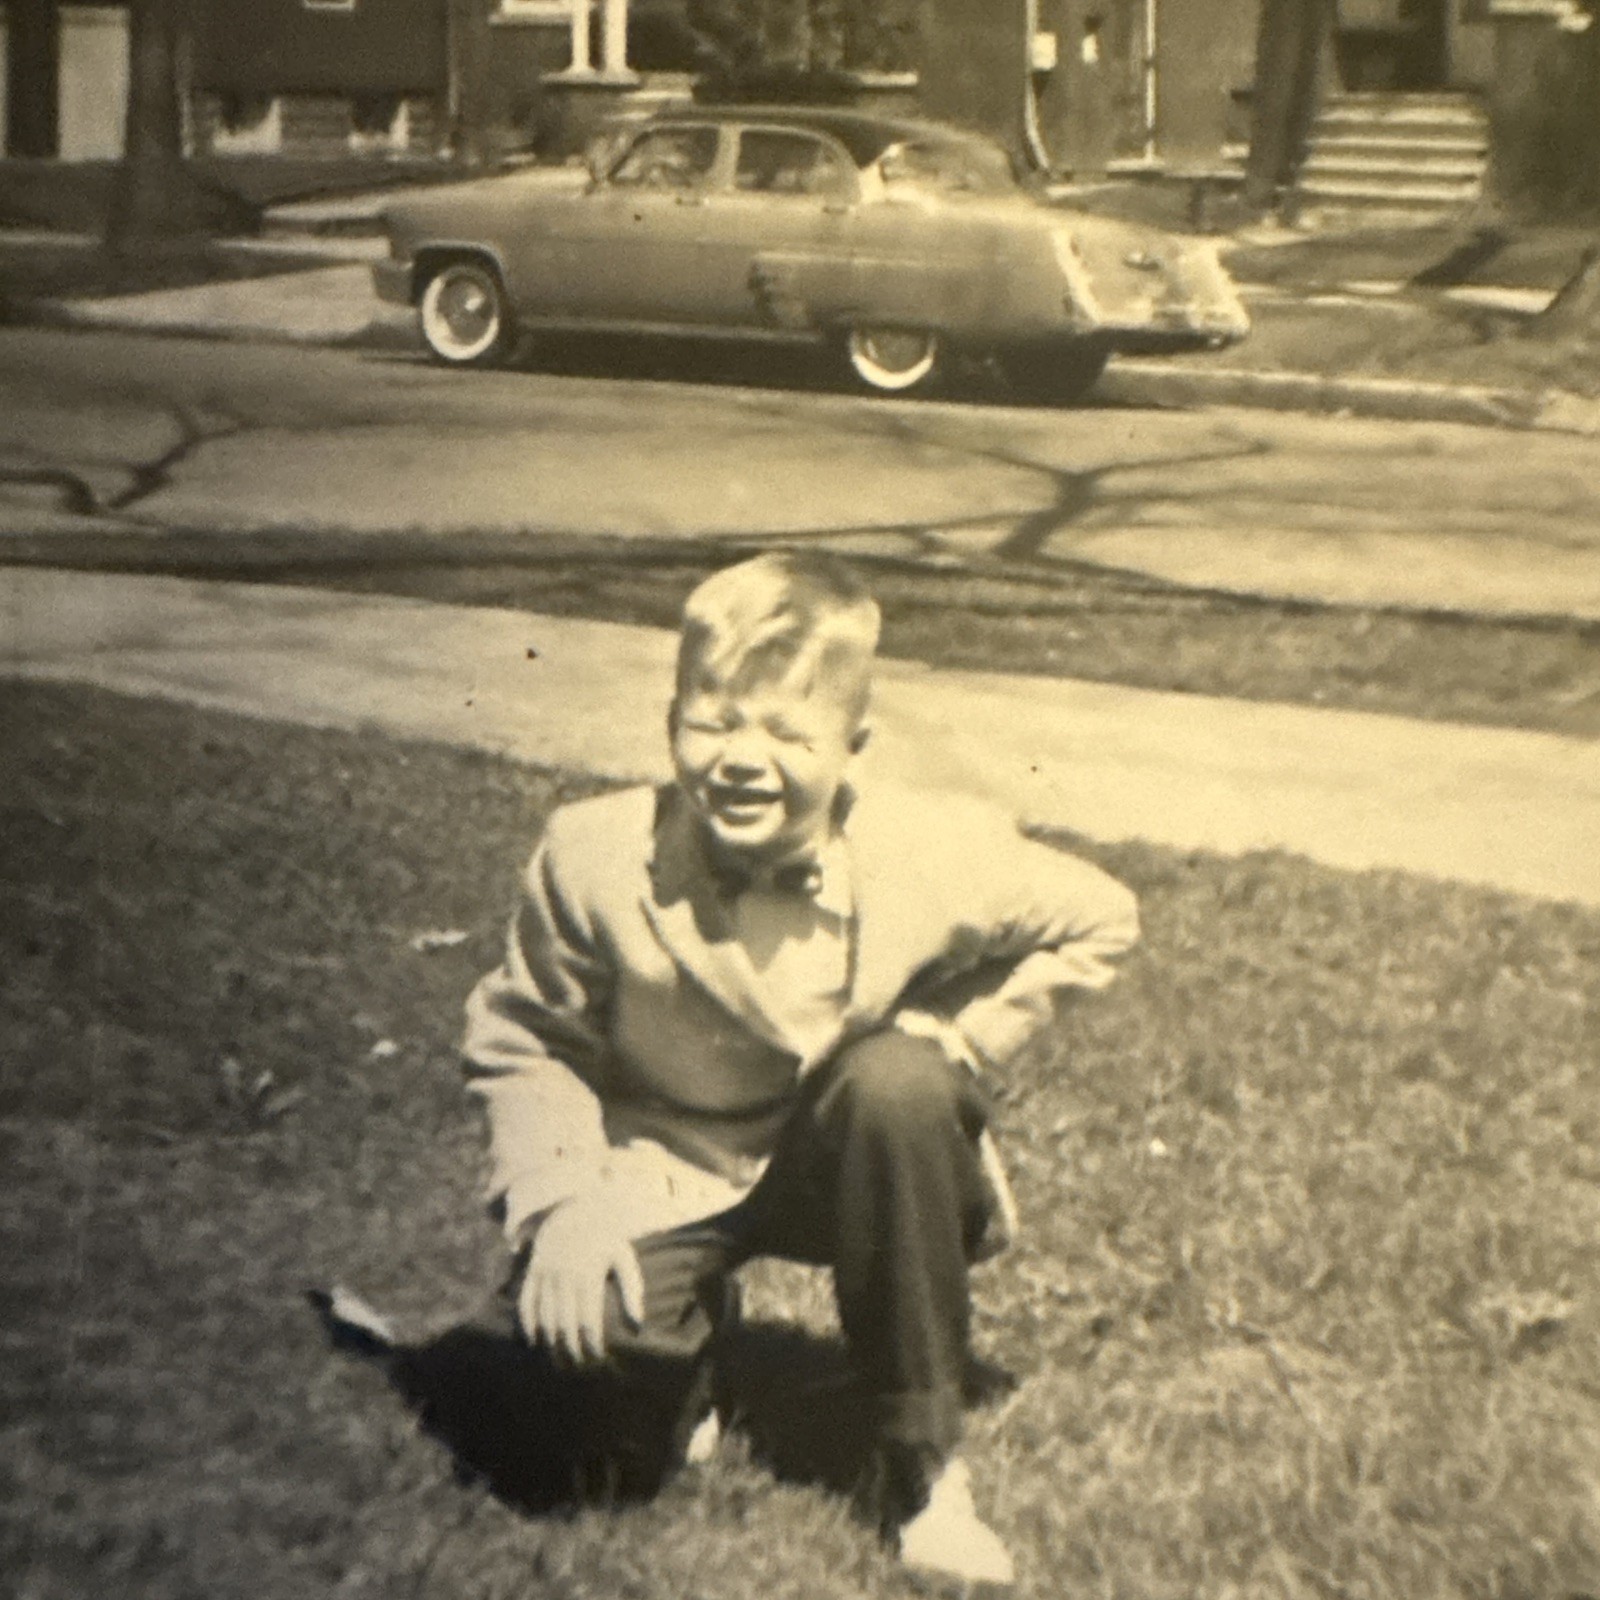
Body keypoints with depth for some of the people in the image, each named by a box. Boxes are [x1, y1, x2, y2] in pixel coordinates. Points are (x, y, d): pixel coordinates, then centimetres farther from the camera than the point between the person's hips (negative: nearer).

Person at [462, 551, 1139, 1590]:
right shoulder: (595, 862, -22)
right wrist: (562, 1200, -23)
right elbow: (522, 1042, -8)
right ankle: (692, 1343, 13)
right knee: (576, 1312, -32)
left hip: (844, 1157, 1)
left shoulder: (931, 860, -21)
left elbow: (1100, 920, -4)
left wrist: (955, 1046, -13)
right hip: (668, 1171, -1)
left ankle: (923, 1462, -15)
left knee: (898, 1083, -34)